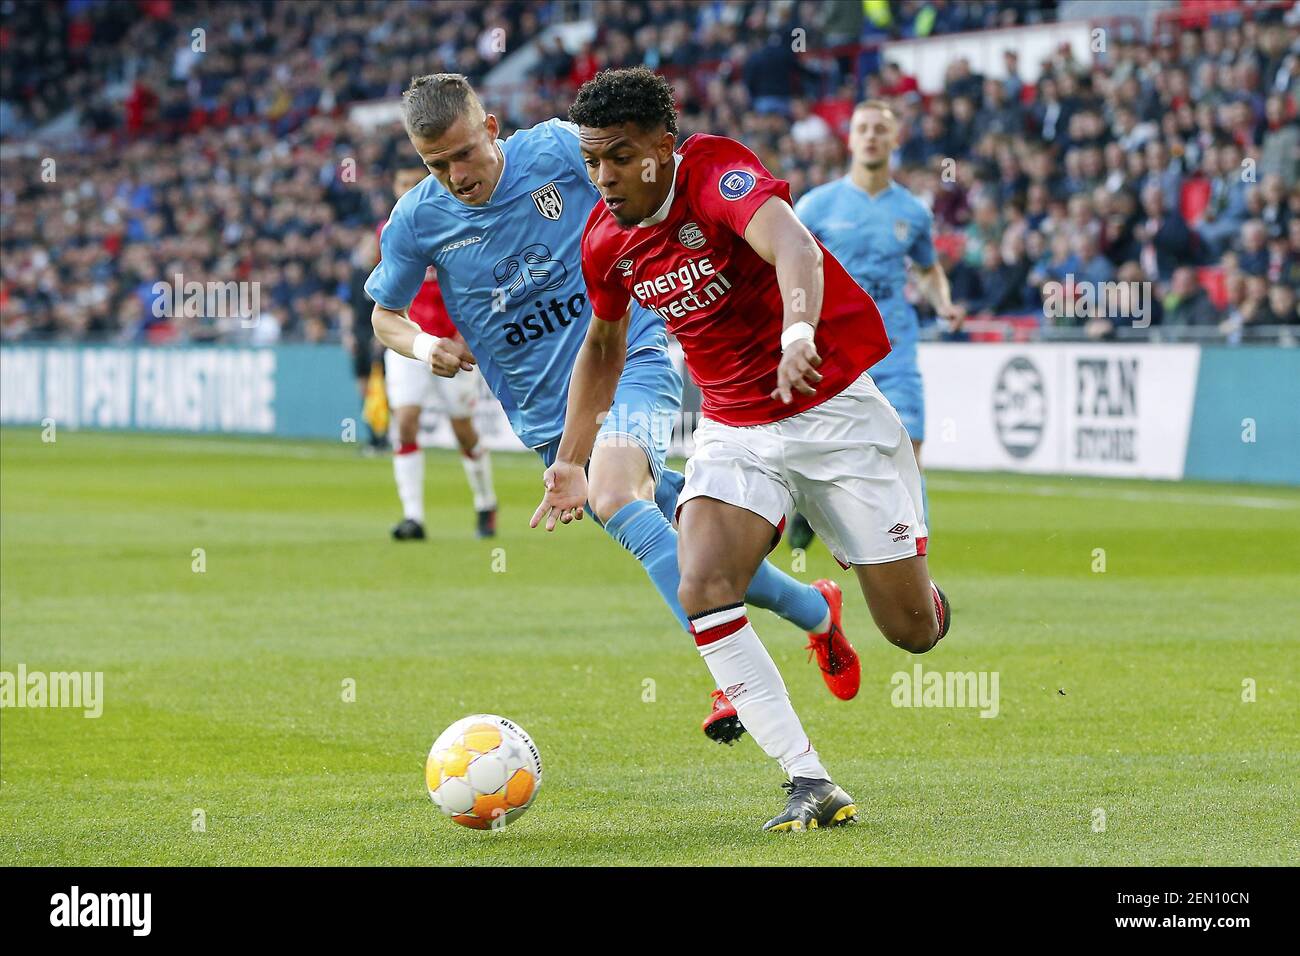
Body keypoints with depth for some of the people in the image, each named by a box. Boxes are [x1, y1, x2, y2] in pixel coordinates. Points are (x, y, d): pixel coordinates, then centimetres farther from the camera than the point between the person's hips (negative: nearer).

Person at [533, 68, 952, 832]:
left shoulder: (717, 170, -21)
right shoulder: (605, 242, -1)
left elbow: (791, 244, -42)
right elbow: (604, 343, 19)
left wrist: (800, 330, -62)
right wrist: (573, 460, 13)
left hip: (836, 407, -5)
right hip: (734, 431, 5)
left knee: (912, 630, 0)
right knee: (703, 589, -24)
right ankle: (811, 784, -19)